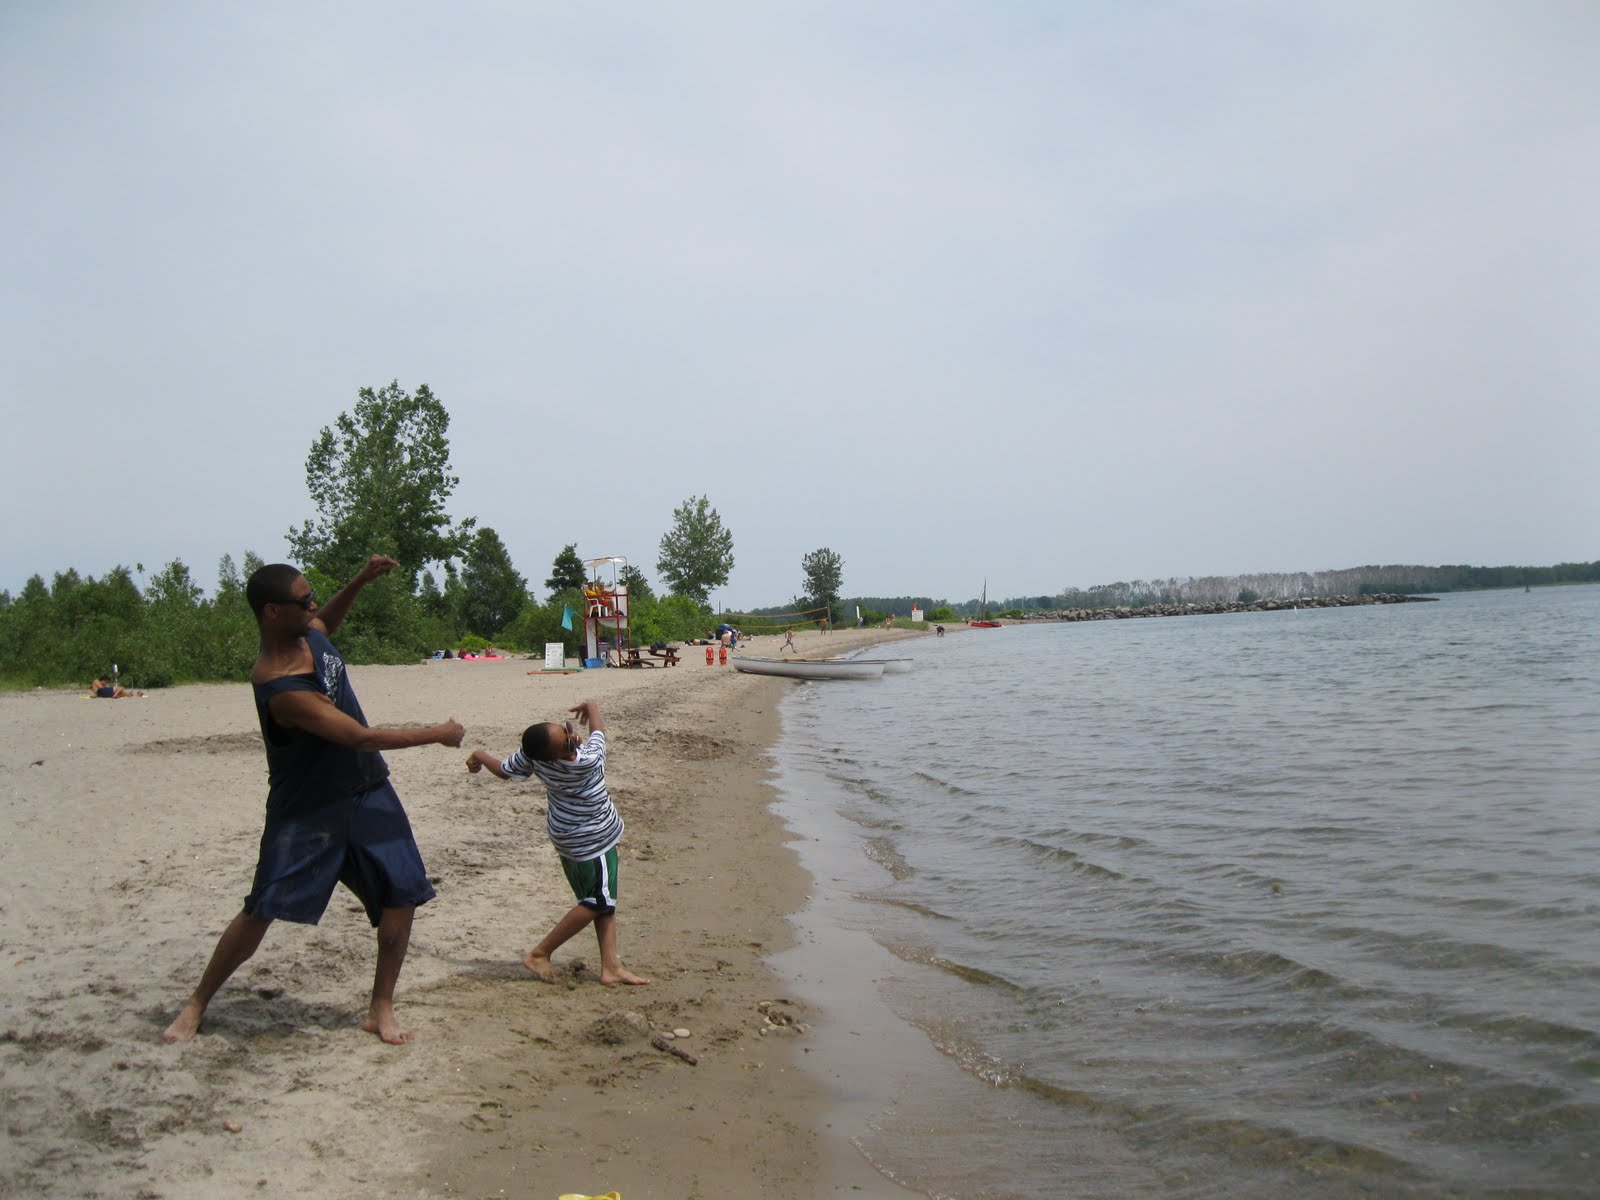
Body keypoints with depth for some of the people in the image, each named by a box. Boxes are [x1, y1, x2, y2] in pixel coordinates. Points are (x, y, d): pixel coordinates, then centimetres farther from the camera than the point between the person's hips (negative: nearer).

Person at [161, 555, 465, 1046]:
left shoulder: (309, 633, -3)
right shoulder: (280, 689, -28)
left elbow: (327, 621, 25)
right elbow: (361, 736, -27)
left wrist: (361, 580, 8)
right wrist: (437, 734, -18)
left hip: (367, 791, 7)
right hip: (306, 809, -7)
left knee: (402, 893, -1)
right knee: (261, 912, -1)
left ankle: (381, 1008, 12)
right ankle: (196, 1005, 21)